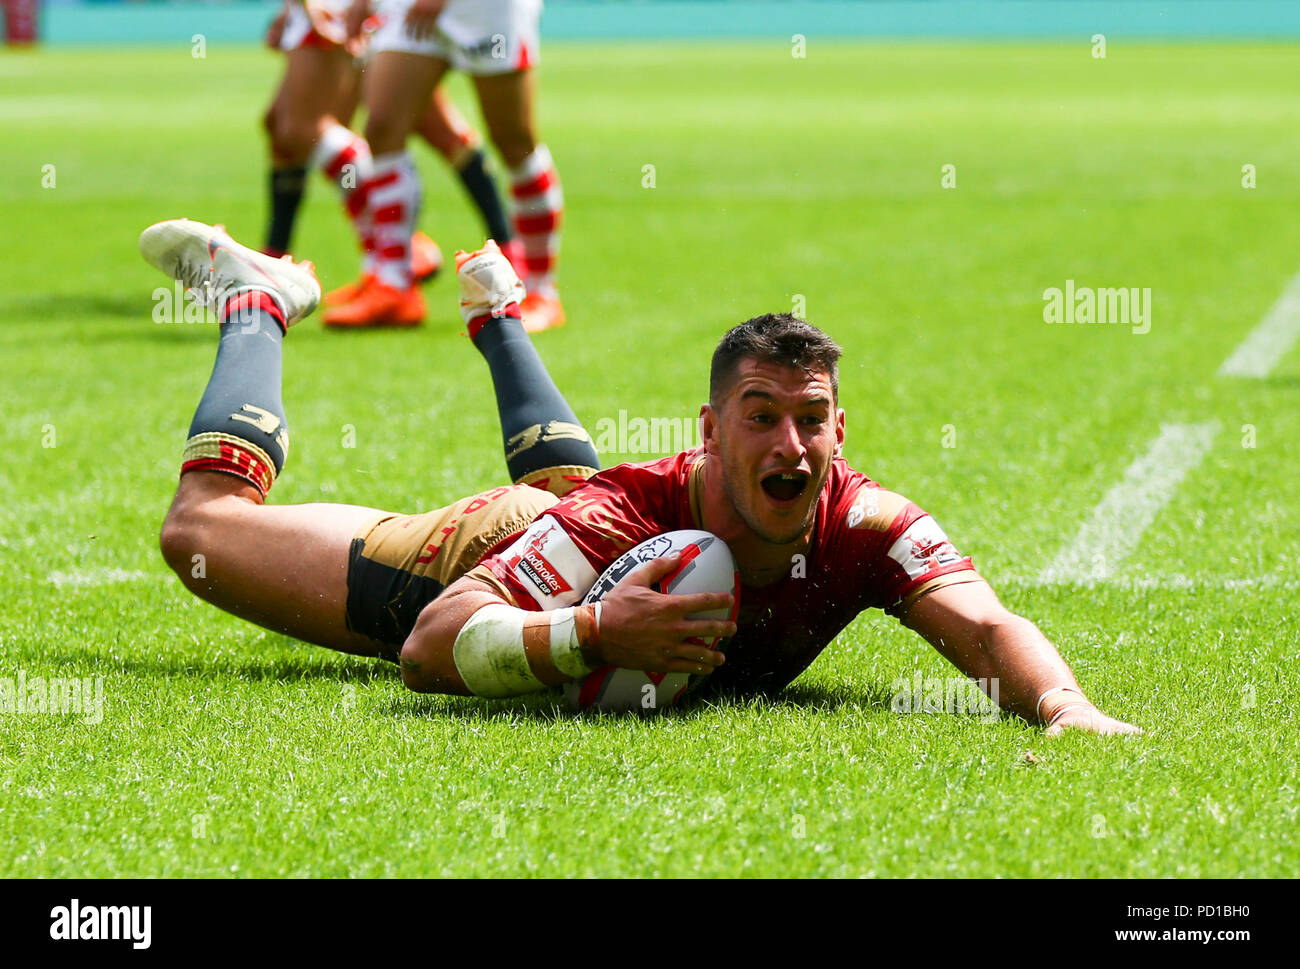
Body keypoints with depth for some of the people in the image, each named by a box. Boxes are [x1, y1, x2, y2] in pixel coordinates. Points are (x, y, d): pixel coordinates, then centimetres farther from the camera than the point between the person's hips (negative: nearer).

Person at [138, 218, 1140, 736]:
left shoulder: (866, 527, -40)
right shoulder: (617, 520, -49)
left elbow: (990, 629, -46)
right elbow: (431, 647, -52)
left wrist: (1068, 709, -68)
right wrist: (593, 636, -67)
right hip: (480, 555, -4)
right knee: (203, 528, 8)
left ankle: (496, 307, 64)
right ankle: (257, 302, 33)